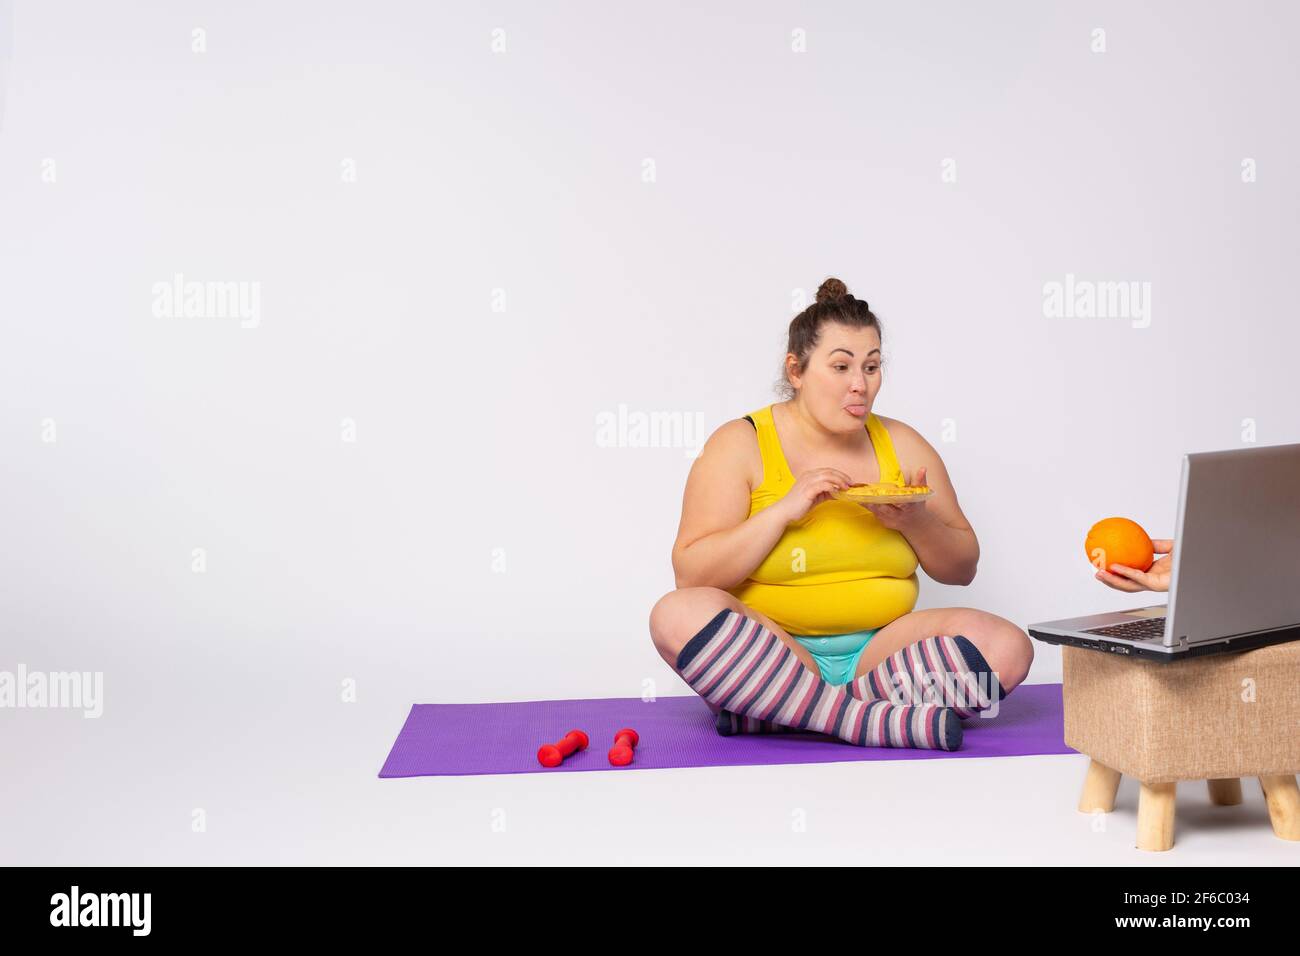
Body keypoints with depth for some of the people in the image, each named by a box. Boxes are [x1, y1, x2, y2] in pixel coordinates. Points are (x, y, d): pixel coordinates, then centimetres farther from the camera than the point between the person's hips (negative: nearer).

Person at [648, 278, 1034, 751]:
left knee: (1008, 646, -22)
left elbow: (962, 568, 13)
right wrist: (784, 510, -19)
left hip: (879, 648, 4)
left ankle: (770, 711, -23)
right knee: (678, 613, -32)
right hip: (771, 652, -3)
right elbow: (691, 574, -11)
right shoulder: (739, 444, -1)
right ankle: (879, 722, -29)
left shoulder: (902, 445, 10)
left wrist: (916, 522, -7)